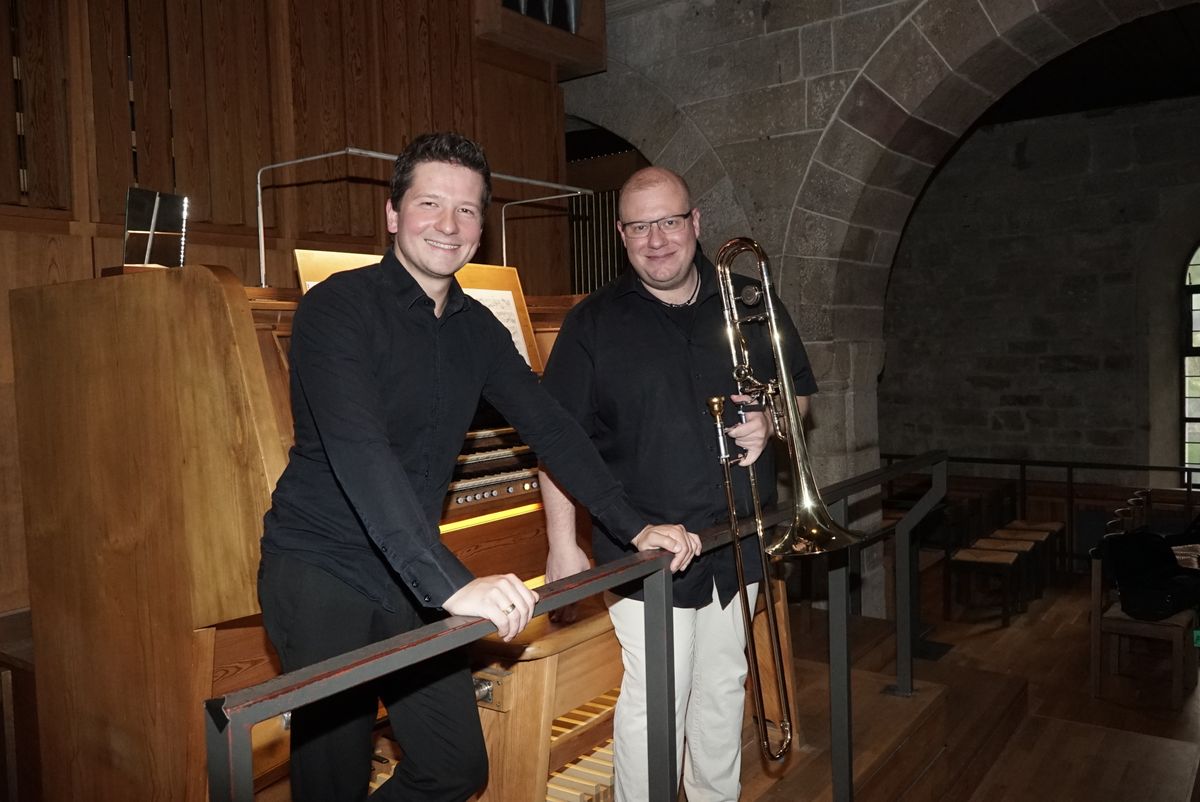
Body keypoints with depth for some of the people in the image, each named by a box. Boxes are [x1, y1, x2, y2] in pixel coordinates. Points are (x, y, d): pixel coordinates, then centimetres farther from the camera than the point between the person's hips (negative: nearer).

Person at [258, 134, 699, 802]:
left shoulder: (478, 329, 5)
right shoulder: (339, 307, -17)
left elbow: (550, 427, 6)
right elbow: (360, 452, -30)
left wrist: (635, 526, -3)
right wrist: (451, 584, -39)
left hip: (410, 582, 6)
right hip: (320, 573, -6)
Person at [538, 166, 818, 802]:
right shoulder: (593, 323, -5)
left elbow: (801, 391, 13)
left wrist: (769, 421, -10)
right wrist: (563, 547, -11)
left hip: (736, 542, 4)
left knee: (723, 688, 20)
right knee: (655, 703, 1)